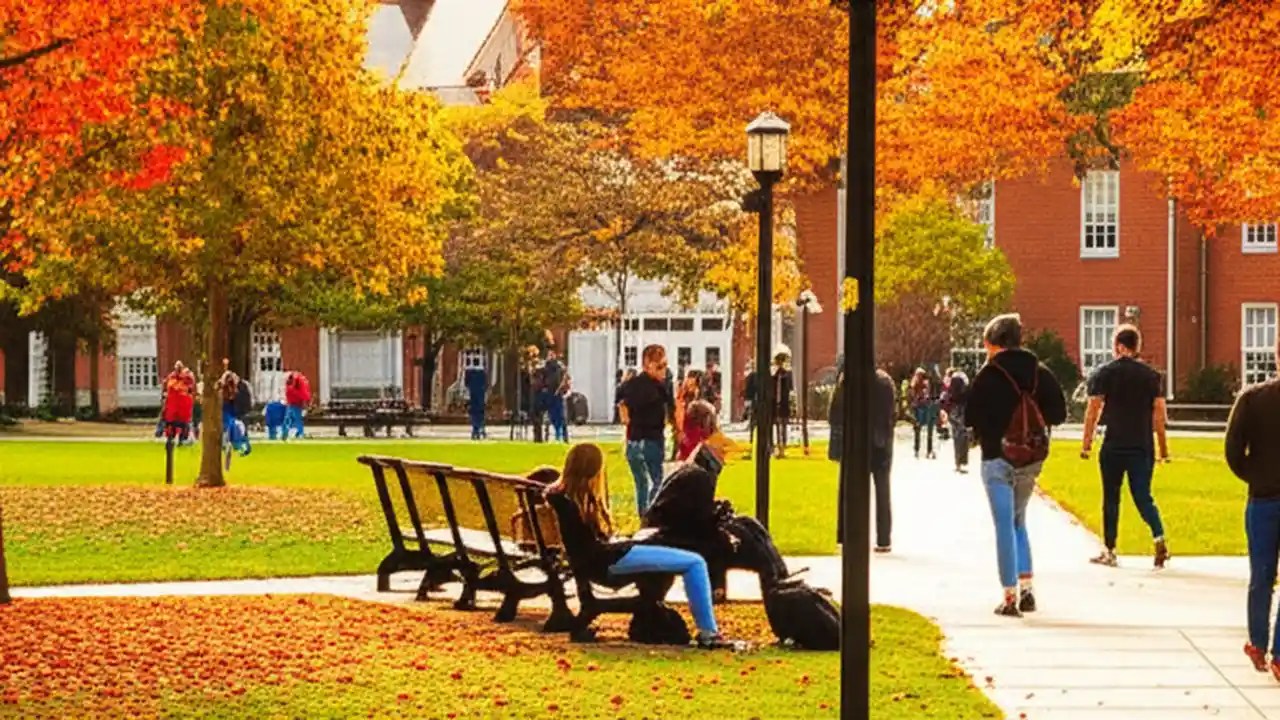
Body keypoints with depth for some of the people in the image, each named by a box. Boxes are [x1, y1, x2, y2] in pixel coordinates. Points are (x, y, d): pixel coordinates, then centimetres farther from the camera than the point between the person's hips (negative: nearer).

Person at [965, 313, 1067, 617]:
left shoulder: (989, 375, -12)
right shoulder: (1040, 372, 2)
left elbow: (970, 418, -12)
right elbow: (1058, 414, 2)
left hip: (998, 457, -5)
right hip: (1031, 458, 5)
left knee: (1004, 526, -1)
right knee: (1018, 522, 20)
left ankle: (1010, 596, -2)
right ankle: (1026, 589, 13)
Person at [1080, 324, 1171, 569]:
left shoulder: (1104, 374, -3)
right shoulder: (1151, 375, 4)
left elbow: (1093, 410, -8)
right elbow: (1158, 413, 2)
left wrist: (1087, 443, -4)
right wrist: (1163, 447, 7)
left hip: (1113, 447, -2)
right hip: (1142, 447, 2)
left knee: (1111, 499, 8)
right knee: (1143, 497, 6)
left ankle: (1109, 551, 12)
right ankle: (1159, 538, -16)